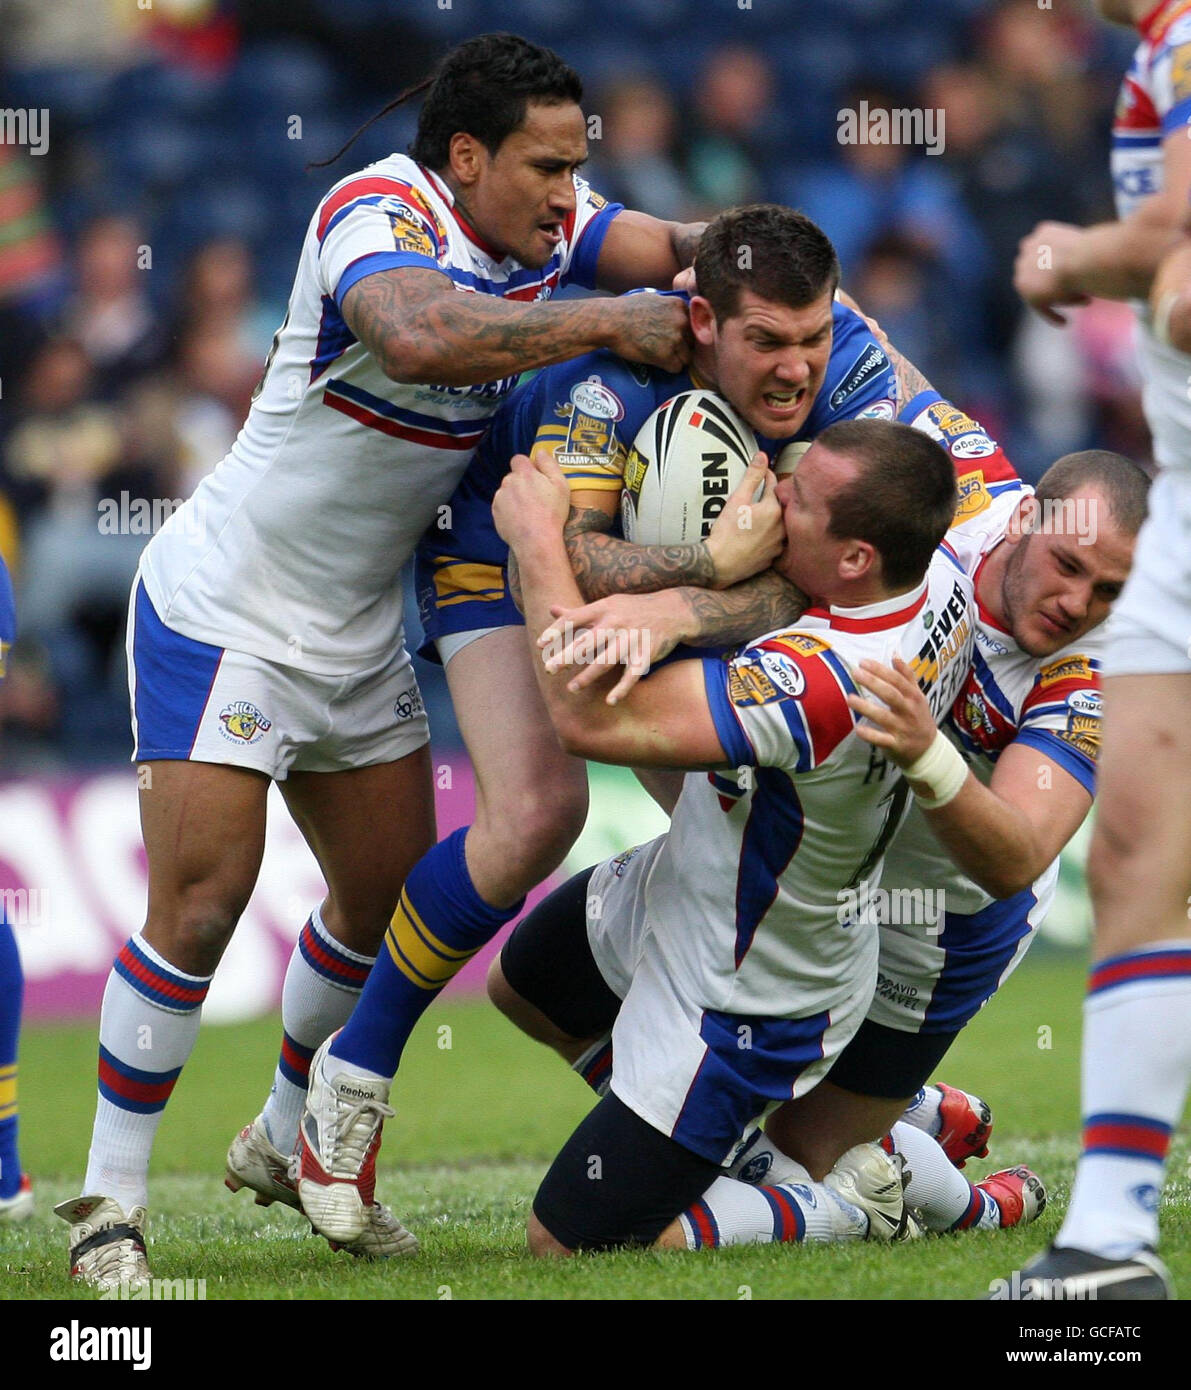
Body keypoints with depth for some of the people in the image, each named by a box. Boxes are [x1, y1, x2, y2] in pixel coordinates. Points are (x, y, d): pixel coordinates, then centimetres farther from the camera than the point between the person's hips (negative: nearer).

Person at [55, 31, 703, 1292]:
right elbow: (416, 335, -46)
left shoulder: (537, 222, -1)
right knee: (199, 906, -12)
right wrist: (609, 323, -43)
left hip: (359, 638, 8)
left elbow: (672, 248, -9)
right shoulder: (379, 216, -25)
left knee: (396, 897, 13)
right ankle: (109, 1199, 1)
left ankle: (293, 1140, 35)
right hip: (226, 610, -8)